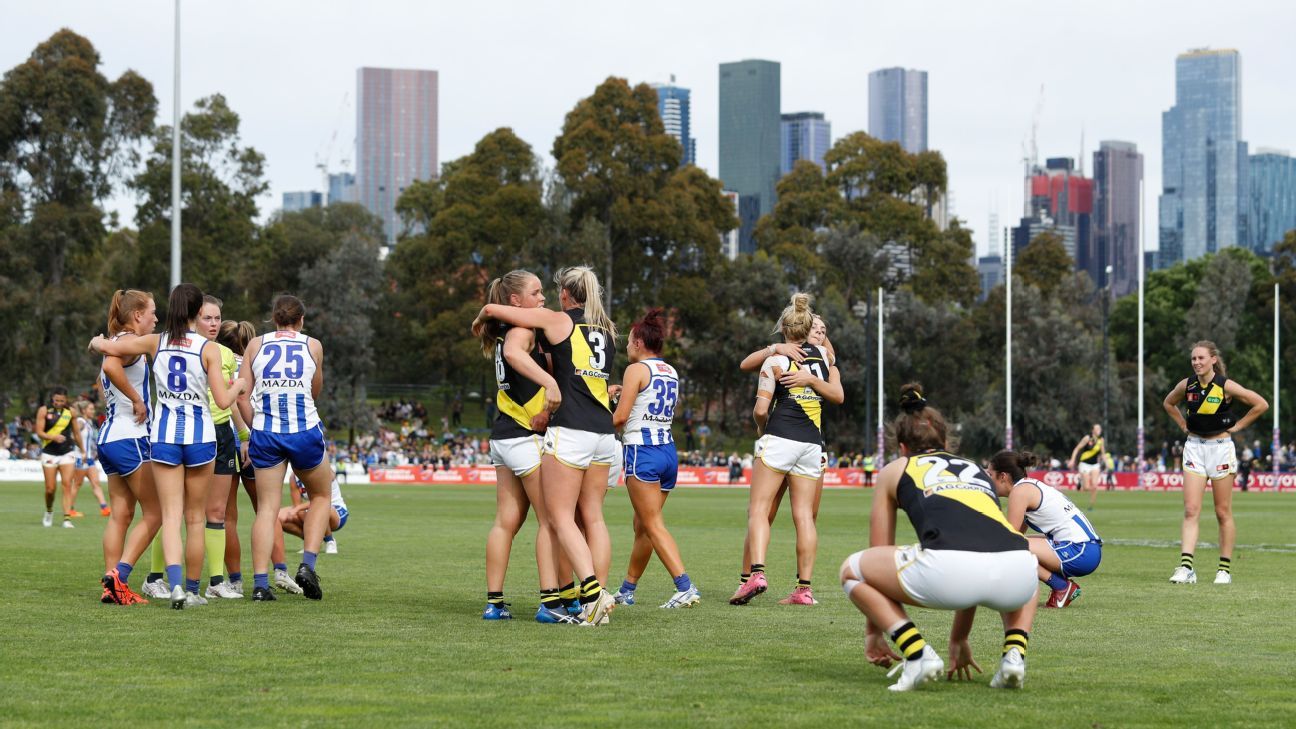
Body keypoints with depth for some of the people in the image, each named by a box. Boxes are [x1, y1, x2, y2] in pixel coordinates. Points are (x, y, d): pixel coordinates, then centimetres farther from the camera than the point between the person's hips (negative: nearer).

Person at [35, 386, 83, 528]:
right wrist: (53, 437, -24)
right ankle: (49, 512, 30)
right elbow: (39, 432, -7)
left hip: (67, 452, 1)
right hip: (49, 453, -1)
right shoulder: (44, 411, -2)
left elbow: (76, 432, 14)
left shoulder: (70, 411, 4)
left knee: (67, 485, -12)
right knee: (50, 488, 1)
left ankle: (67, 518, -15)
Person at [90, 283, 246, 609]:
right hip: (200, 435, -1)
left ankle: (175, 584, -22)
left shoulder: (155, 342, 0)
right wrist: (238, 387, 14)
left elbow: (104, 347, 2)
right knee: (195, 518, 10)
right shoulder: (208, 349, -6)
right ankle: (192, 590, 14)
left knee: (171, 515, -2)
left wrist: (97, 340, 26)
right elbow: (223, 400, -8)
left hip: (164, 435, 1)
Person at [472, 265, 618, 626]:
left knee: (561, 516, -4)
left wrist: (480, 322, 25)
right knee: (592, 515, 10)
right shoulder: (607, 330, 15)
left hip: (569, 431, -6)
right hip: (605, 433, 6)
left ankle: (592, 591, -20)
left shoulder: (558, 321, -1)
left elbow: (492, 308, 5)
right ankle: (600, 595, 3)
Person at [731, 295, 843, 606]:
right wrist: (811, 379, 9)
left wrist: (761, 427, 16)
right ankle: (804, 588, 1)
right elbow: (838, 396, 13)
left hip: (779, 438, -4)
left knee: (758, 509, -5)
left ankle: (757, 573, -24)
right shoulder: (823, 354, 11)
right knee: (804, 515, 5)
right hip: (813, 442, 4)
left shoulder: (775, 360, -1)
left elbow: (760, 409, -3)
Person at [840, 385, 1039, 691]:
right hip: (1017, 571, 4)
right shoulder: (975, 469, 38)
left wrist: (874, 633, 49)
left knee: (852, 570, 23)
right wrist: (959, 639, 58)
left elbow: (880, 555, 37)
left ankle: (918, 655, 4)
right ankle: (1015, 652, 14)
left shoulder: (894, 470, 29)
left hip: (948, 568, -4)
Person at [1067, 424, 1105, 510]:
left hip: (1095, 465, 3)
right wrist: (1072, 460, -15)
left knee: (1094, 485, -16)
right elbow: (1077, 449, -7)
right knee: (1086, 488, -8)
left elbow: (1103, 454, 16)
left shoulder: (1101, 440, 3)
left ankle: (1091, 505, -4)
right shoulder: (1087, 438, -11)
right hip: (1085, 464, -3)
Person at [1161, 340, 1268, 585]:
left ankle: (1225, 569, 10)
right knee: (1190, 510, -7)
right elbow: (1168, 403, 20)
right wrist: (1184, 425, 9)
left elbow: (1261, 404, -8)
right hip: (1194, 447, 3)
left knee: (1223, 512, 3)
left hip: (1220, 448, -3)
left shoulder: (1226, 386, -11)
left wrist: (1237, 426, -6)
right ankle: (1186, 567, -12)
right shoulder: (1186, 385, 0)